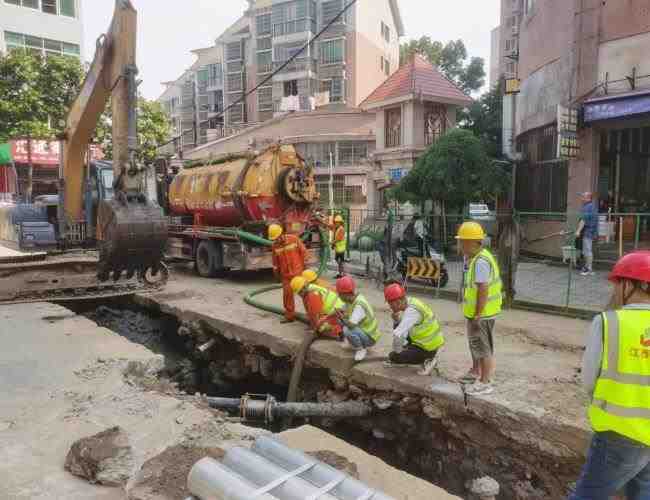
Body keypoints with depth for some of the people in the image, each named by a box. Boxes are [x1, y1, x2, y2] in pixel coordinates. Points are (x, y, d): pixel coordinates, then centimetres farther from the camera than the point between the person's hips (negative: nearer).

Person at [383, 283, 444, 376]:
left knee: (393, 357, -4)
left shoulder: (411, 311, -28)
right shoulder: (410, 301, -1)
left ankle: (427, 360, -1)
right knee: (397, 326, 15)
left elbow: (398, 334, -35)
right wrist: (396, 319, -7)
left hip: (428, 349, -9)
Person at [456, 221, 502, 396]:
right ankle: (476, 373, 41)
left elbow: (483, 290, -26)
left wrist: (477, 315, -22)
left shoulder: (480, 261, -24)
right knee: (475, 343, 24)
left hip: (483, 312, -10)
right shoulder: (475, 258, 9)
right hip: (476, 311, 10)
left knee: (484, 347, 2)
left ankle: (485, 383, 14)